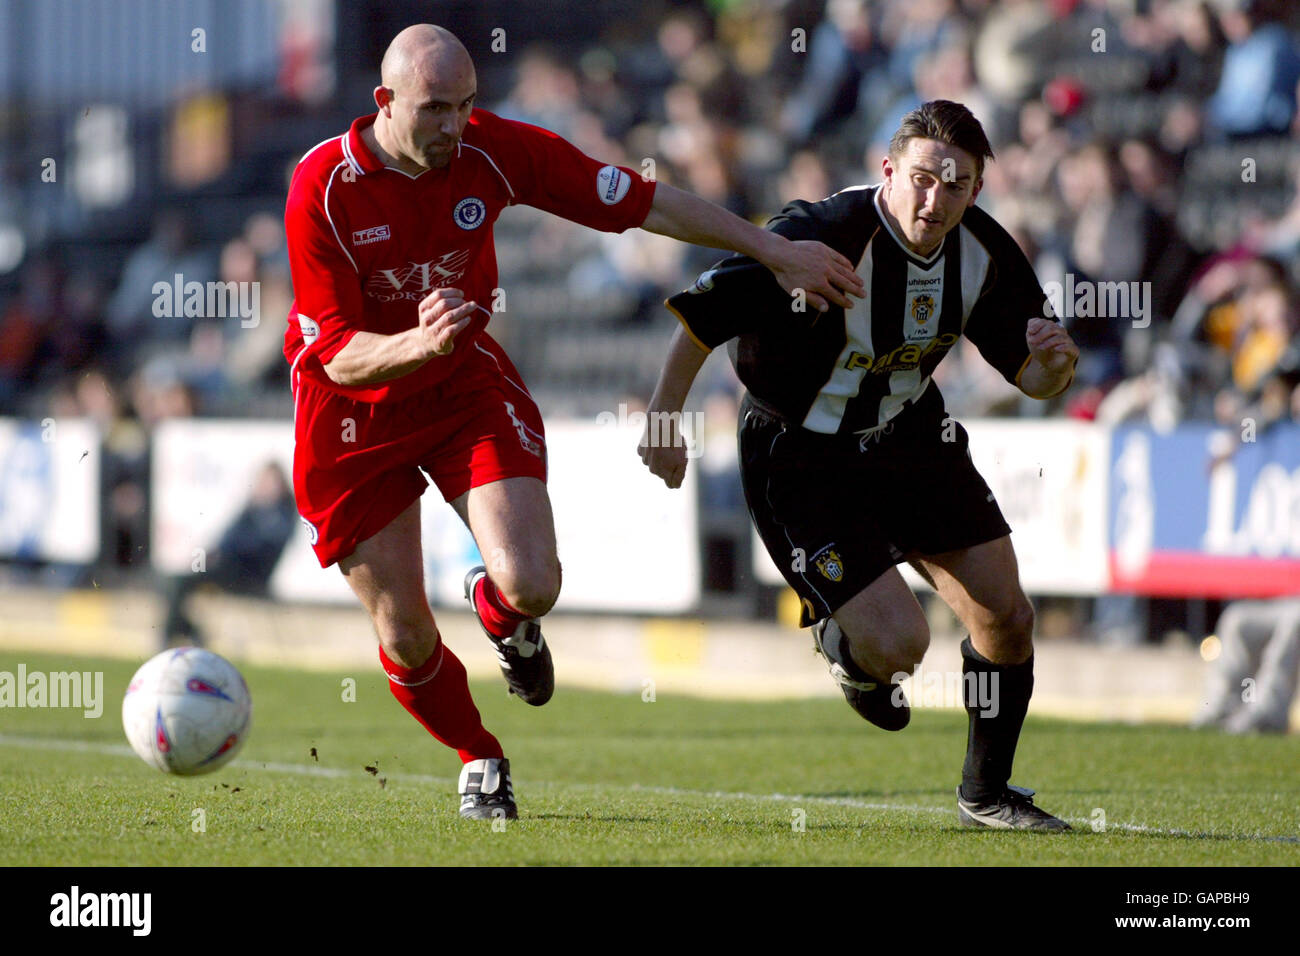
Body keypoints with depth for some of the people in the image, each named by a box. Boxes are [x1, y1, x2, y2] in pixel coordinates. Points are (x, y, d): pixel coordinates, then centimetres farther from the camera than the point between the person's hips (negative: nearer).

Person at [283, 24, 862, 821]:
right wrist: (418, 345, -44)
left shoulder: (494, 150, -16)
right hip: (354, 415, -2)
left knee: (532, 586, -19)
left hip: (469, 387, 2)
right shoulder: (321, 189, -23)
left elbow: (642, 204, -6)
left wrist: (774, 250, -3)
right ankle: (479, 761, 31)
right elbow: (337, 355, -22)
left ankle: (501, 612, 21)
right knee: (404, 635, 0)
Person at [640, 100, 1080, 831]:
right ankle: (844, 647, 24)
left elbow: (1032, 377, 0)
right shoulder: (823, 237, -29)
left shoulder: (984, 252, -10)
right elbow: (700, 313, -20)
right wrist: (662, 420, -15)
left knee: (1007, 618, 3)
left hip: (910, 435, 6)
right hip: (801, 461, -6)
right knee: (899, 642, -16)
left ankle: (987, 793, 26)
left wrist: (1055, 360, -23)